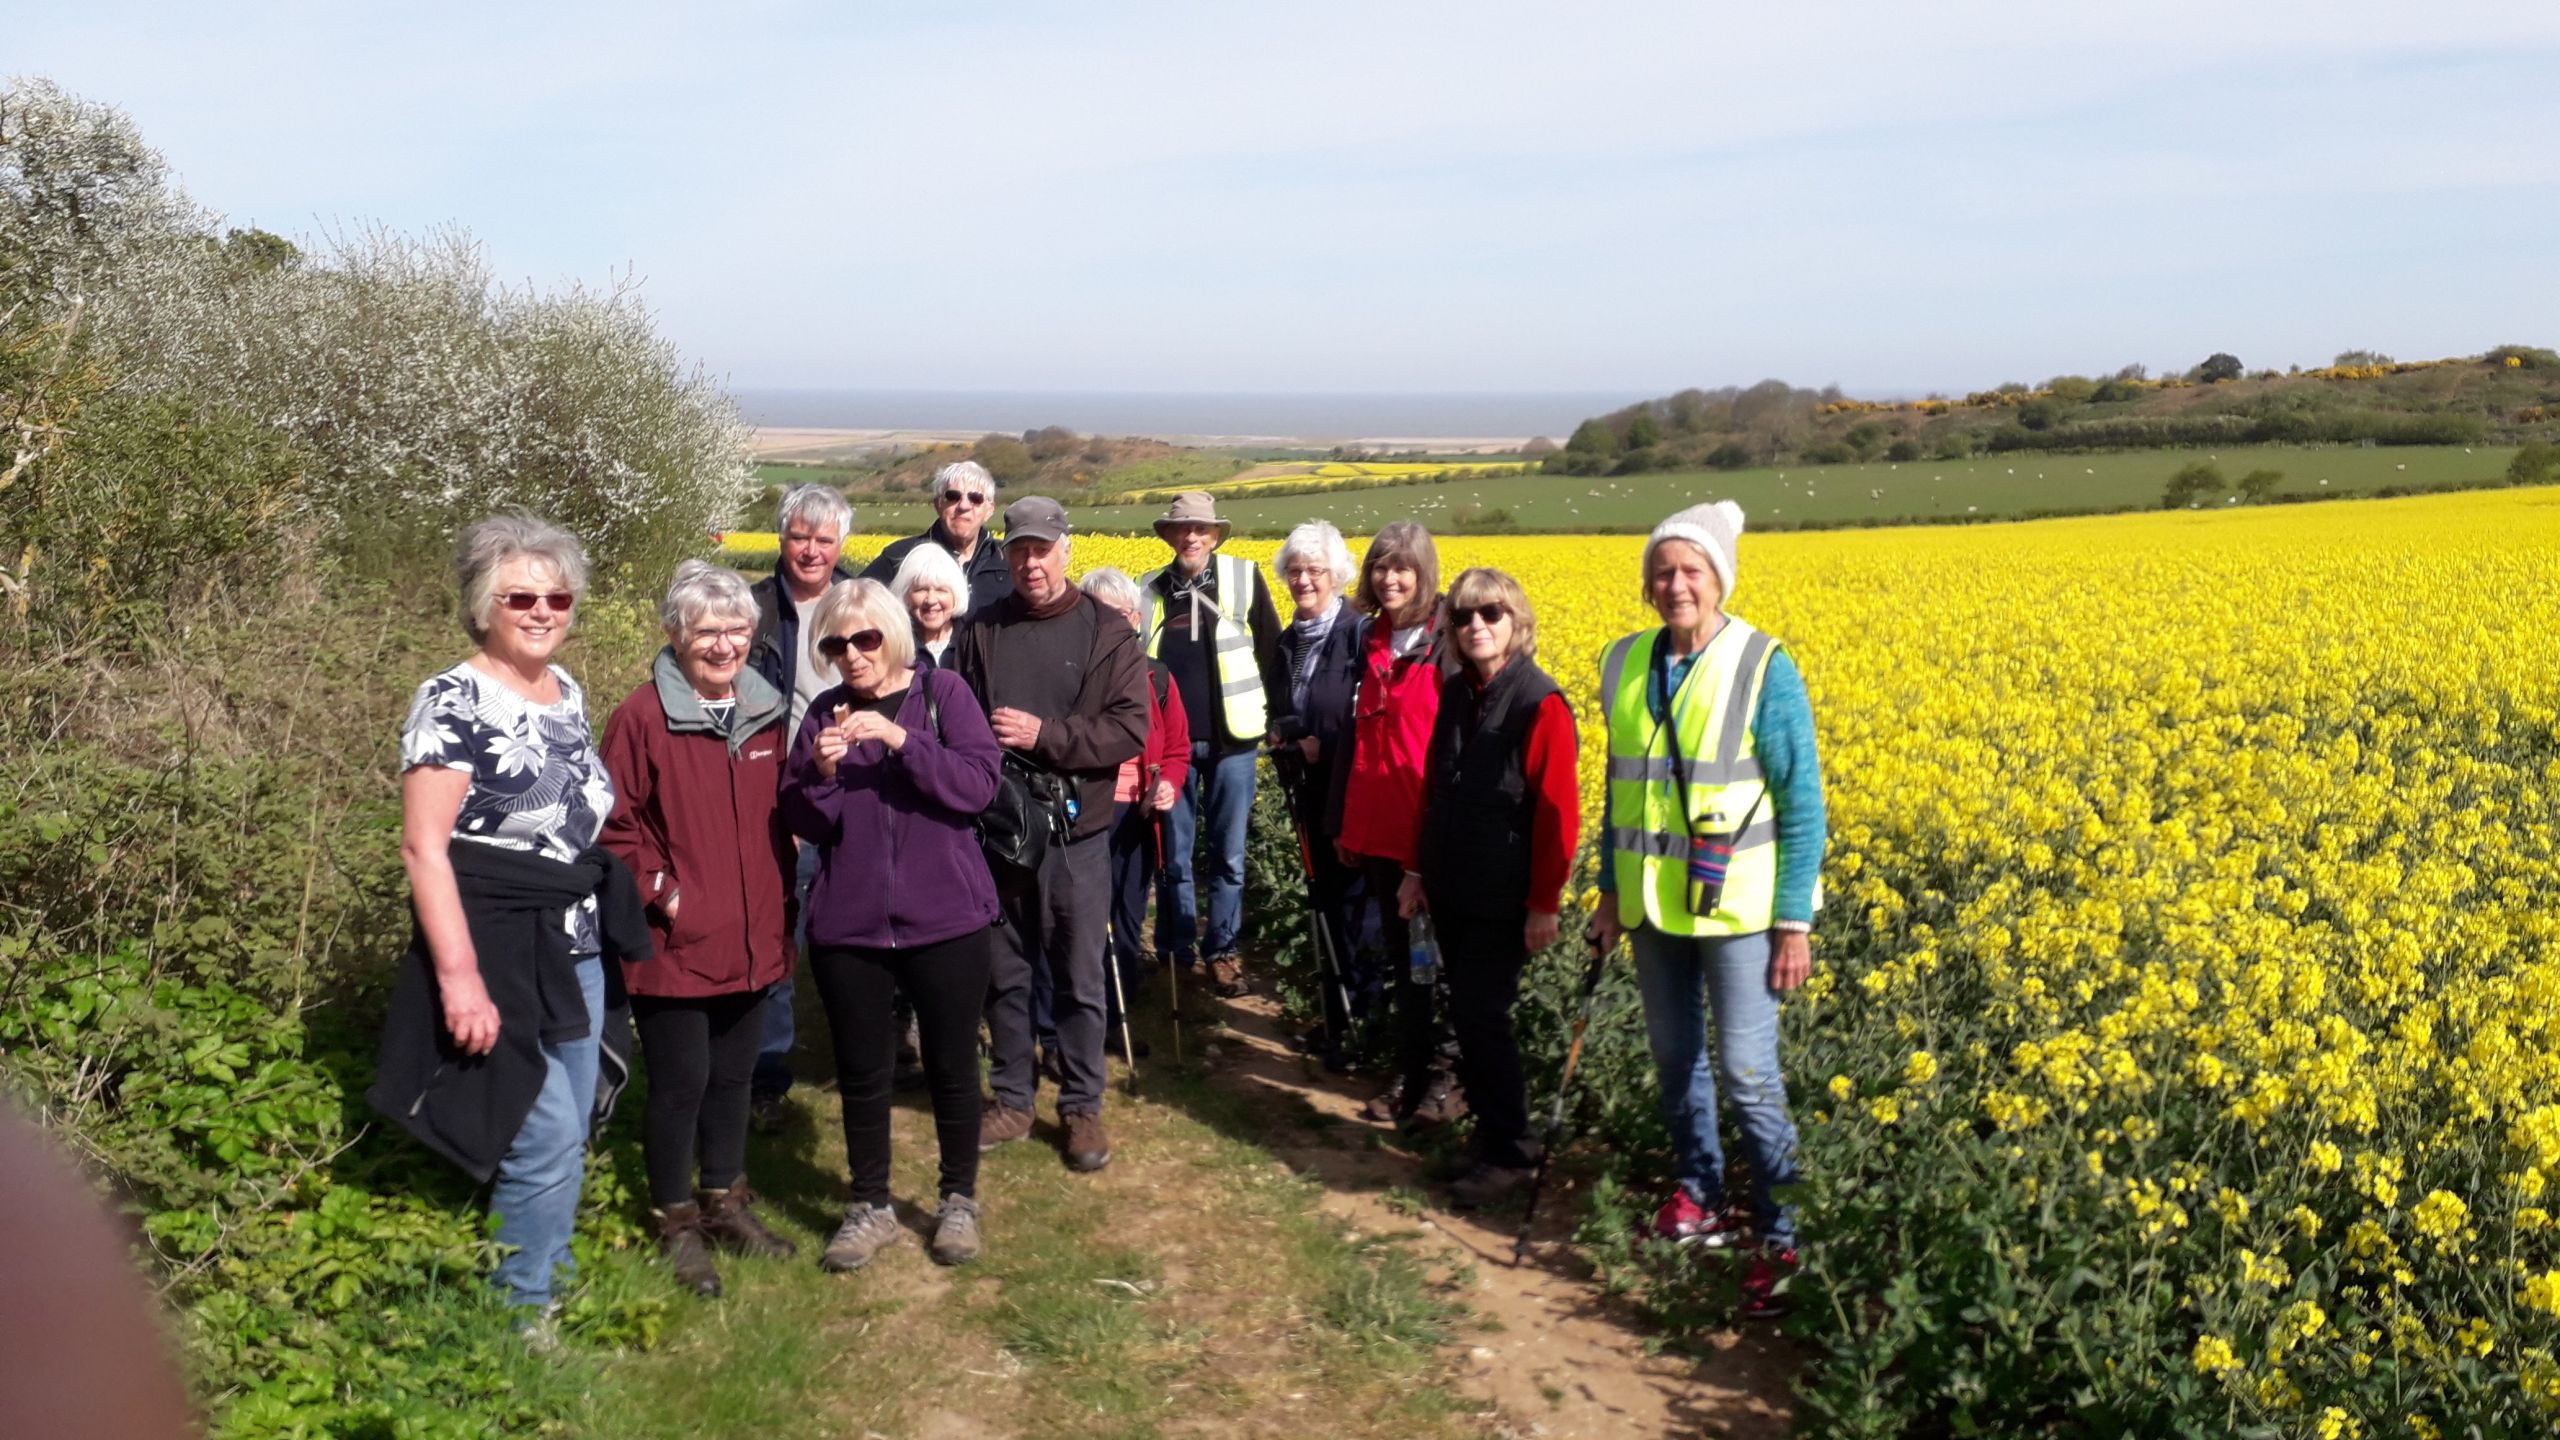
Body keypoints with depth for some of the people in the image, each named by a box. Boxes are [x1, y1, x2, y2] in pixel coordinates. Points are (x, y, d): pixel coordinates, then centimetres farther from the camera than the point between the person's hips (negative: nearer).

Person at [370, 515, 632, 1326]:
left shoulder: (567, 693, 10)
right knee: (547, 1142, -9)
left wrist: (606, 922, 15)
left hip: (575, 953, 7)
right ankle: (522, 1321, 9)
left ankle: (544, 1300, 27)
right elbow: (423, 847, -17)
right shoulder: (453, 703, -12)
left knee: (566, 1143, 12)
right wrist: (459, 976, -23)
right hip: (499, 955, -7)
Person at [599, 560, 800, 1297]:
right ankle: (677, 1222, 21)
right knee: (680, 1081, 4)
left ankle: (726, 1200, 36)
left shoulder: (764, 713, 7)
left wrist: (782, 913, 13)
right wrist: (662, 892, -17)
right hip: (674, 947, -6)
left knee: (733, 1074, 18)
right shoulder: (642, 717, -13)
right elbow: (615, 825, -11)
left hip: (751, 942, 6)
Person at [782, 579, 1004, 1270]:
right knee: (861, 1072, 10)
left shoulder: (943, 693, -3)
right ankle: (871, 1208, 26)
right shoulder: (824, 714, 5)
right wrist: (824, 771, -17)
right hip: (848, 927, 2)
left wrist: (900, 738, -24)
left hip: (947, 921, -2)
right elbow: (804, 824, 2)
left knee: (952, 1066, 9)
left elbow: (977, 785, -15)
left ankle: (959, 1201, 27)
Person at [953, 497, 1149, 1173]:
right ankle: (1011, 1099, 28)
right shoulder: (981, 631, 3)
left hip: (1075, 831, -2)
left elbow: (1131, 730, -11)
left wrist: (1046, 734, -18)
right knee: (1003, 974, 13)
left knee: (1080, 981, 7)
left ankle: (1082, 1107, 20)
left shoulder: (1107, 634, -3)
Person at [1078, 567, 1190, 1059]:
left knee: (1127, 925, 15)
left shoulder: (1155, 677, 8)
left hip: (1137, 819, 5)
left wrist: (1169, 784, -9)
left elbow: (1177, 749, 11)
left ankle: (1112, 1021, 30)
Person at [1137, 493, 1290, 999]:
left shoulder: (1243, 579, 0)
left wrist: (1282, 719, -5)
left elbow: (1270, 654, 1)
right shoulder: (1149, 591, 7)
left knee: (1228, 853, 6)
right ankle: (1175, 955, 19)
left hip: (1231, 739, -1)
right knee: (1174, 854, 8)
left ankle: (1222, 950, 18)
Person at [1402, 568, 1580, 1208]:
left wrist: (1545, 903, -16)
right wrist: (1419, 869, 14)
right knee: (1469, 1012, 13)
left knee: (1480, 1016, -6)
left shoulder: (1540, 705, -16)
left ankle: (1510, 1154, 6)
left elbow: (1558, 811, -16)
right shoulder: (1455, 694, 6)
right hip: (1451, 891, 7)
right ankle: (1488, 1124, 26)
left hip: (1502, 900, -7)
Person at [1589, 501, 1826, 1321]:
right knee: (1672, 1055, 15)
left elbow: (1801, 806, -8)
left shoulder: (1763, 670, -11)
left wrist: (1795, 922, -11)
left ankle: (1784, 1234, 7)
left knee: (1747, 1072, -5)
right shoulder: (1627, 666, 4)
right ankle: (1700, 1199, 32)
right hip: (1654, 904, 6)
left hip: (1737, 906, -5)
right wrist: (1610, 891, 13)